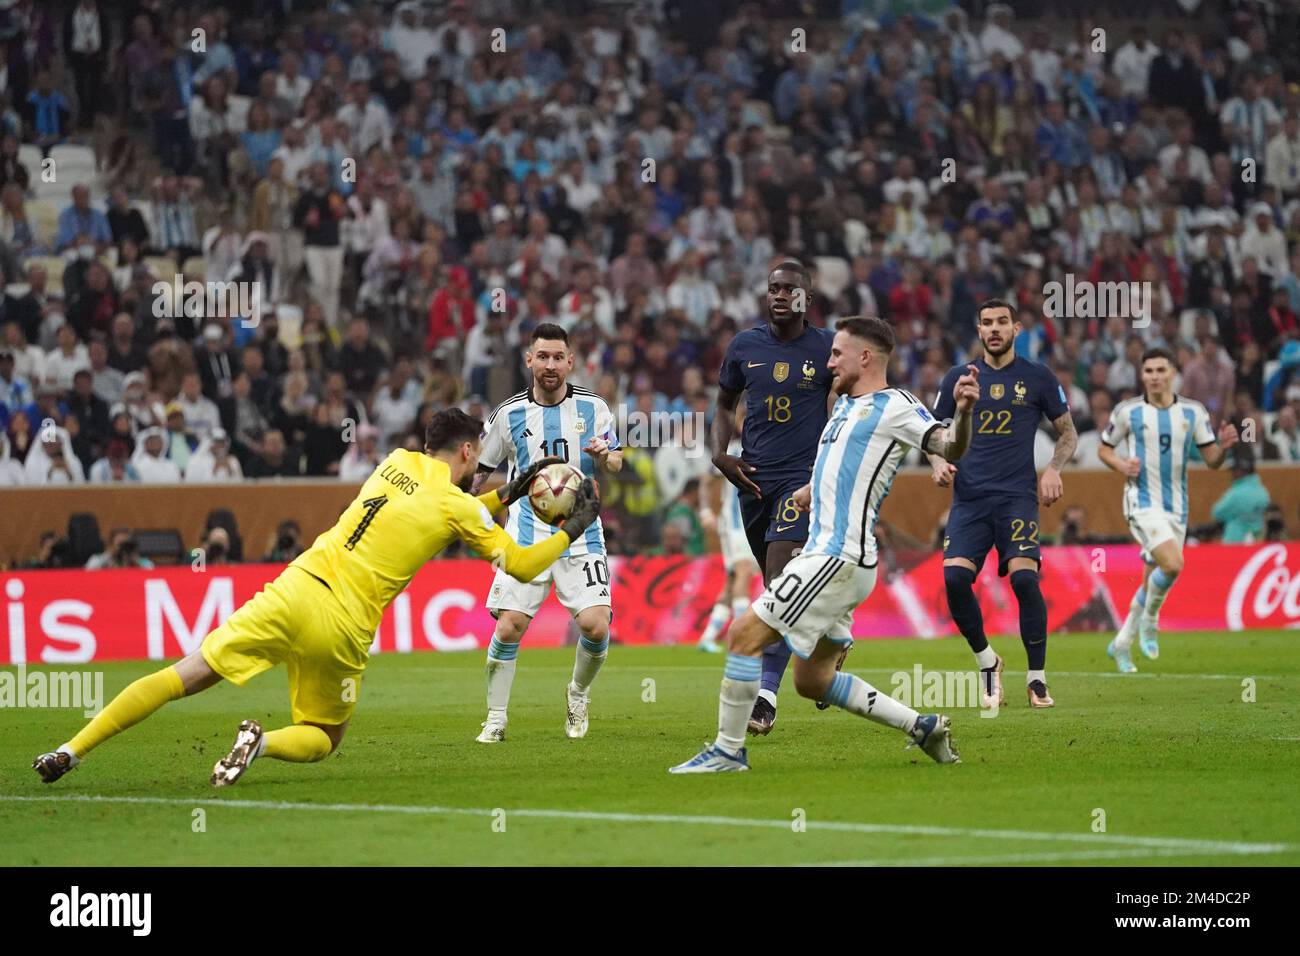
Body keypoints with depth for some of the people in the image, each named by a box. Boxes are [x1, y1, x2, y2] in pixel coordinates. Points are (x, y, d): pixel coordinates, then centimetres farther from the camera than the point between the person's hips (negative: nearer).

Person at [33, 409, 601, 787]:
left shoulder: (398, 462, 16)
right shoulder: (460, 506, 1)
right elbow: (521, 567, 7)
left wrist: (506, 494, 34)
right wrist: (572, 530, 21)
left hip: (298, 588, 4)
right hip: (344, 628, -4)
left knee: (185, 677, 3)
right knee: (322, 740, 18)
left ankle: (72, 752, -9)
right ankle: (262, 744, -16)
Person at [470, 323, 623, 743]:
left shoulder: (593, 408, 2)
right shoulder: (509, 414, -1)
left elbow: (615, 463, 10)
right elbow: (478, 469, 9)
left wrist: (604, 456, -13)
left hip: (581, 534, 0)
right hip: (527, 534, 0)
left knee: (596, 627, -12)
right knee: (508, 629, -11)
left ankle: (579, 694, 19)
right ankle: (496, 720, 4)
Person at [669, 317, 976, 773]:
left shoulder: (895, 406, -7)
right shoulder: (846, 404, 21)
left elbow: (948, 447, -21)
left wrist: (961, 413, -39)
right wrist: (812, 489, 27)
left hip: (839, 557, -10)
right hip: (825, 552, 10)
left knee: (745, 634, -10)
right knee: (813, 681, 12)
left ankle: (728, 752, -4)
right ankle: (923, 726, 14)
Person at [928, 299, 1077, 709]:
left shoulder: (1038, 378, 6)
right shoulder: (958, 379, 11)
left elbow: (1067, 433, 14)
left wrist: (1054, 469, -4)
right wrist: (938, 462, -2)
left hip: (1017, 497, -2)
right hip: (969, 497, 2)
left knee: (1024, 578, -19)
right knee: (954, 578, -16)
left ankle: (1037, 678, -6)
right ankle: (986, 660, 9)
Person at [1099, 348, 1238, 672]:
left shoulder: (1193, 412, 3)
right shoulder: (1127, 411, -4)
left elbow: (1212, 461, 5)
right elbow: (1104, 450, 8)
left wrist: (1224, 446, -17)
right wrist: (1122, 466, -13)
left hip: (1176, 506, 4)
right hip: (1143, 502, -4)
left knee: (1154, 582, 8)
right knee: (1173, 565, -25)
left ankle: (1121, 644, 27)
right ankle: (1149, 620, 2)